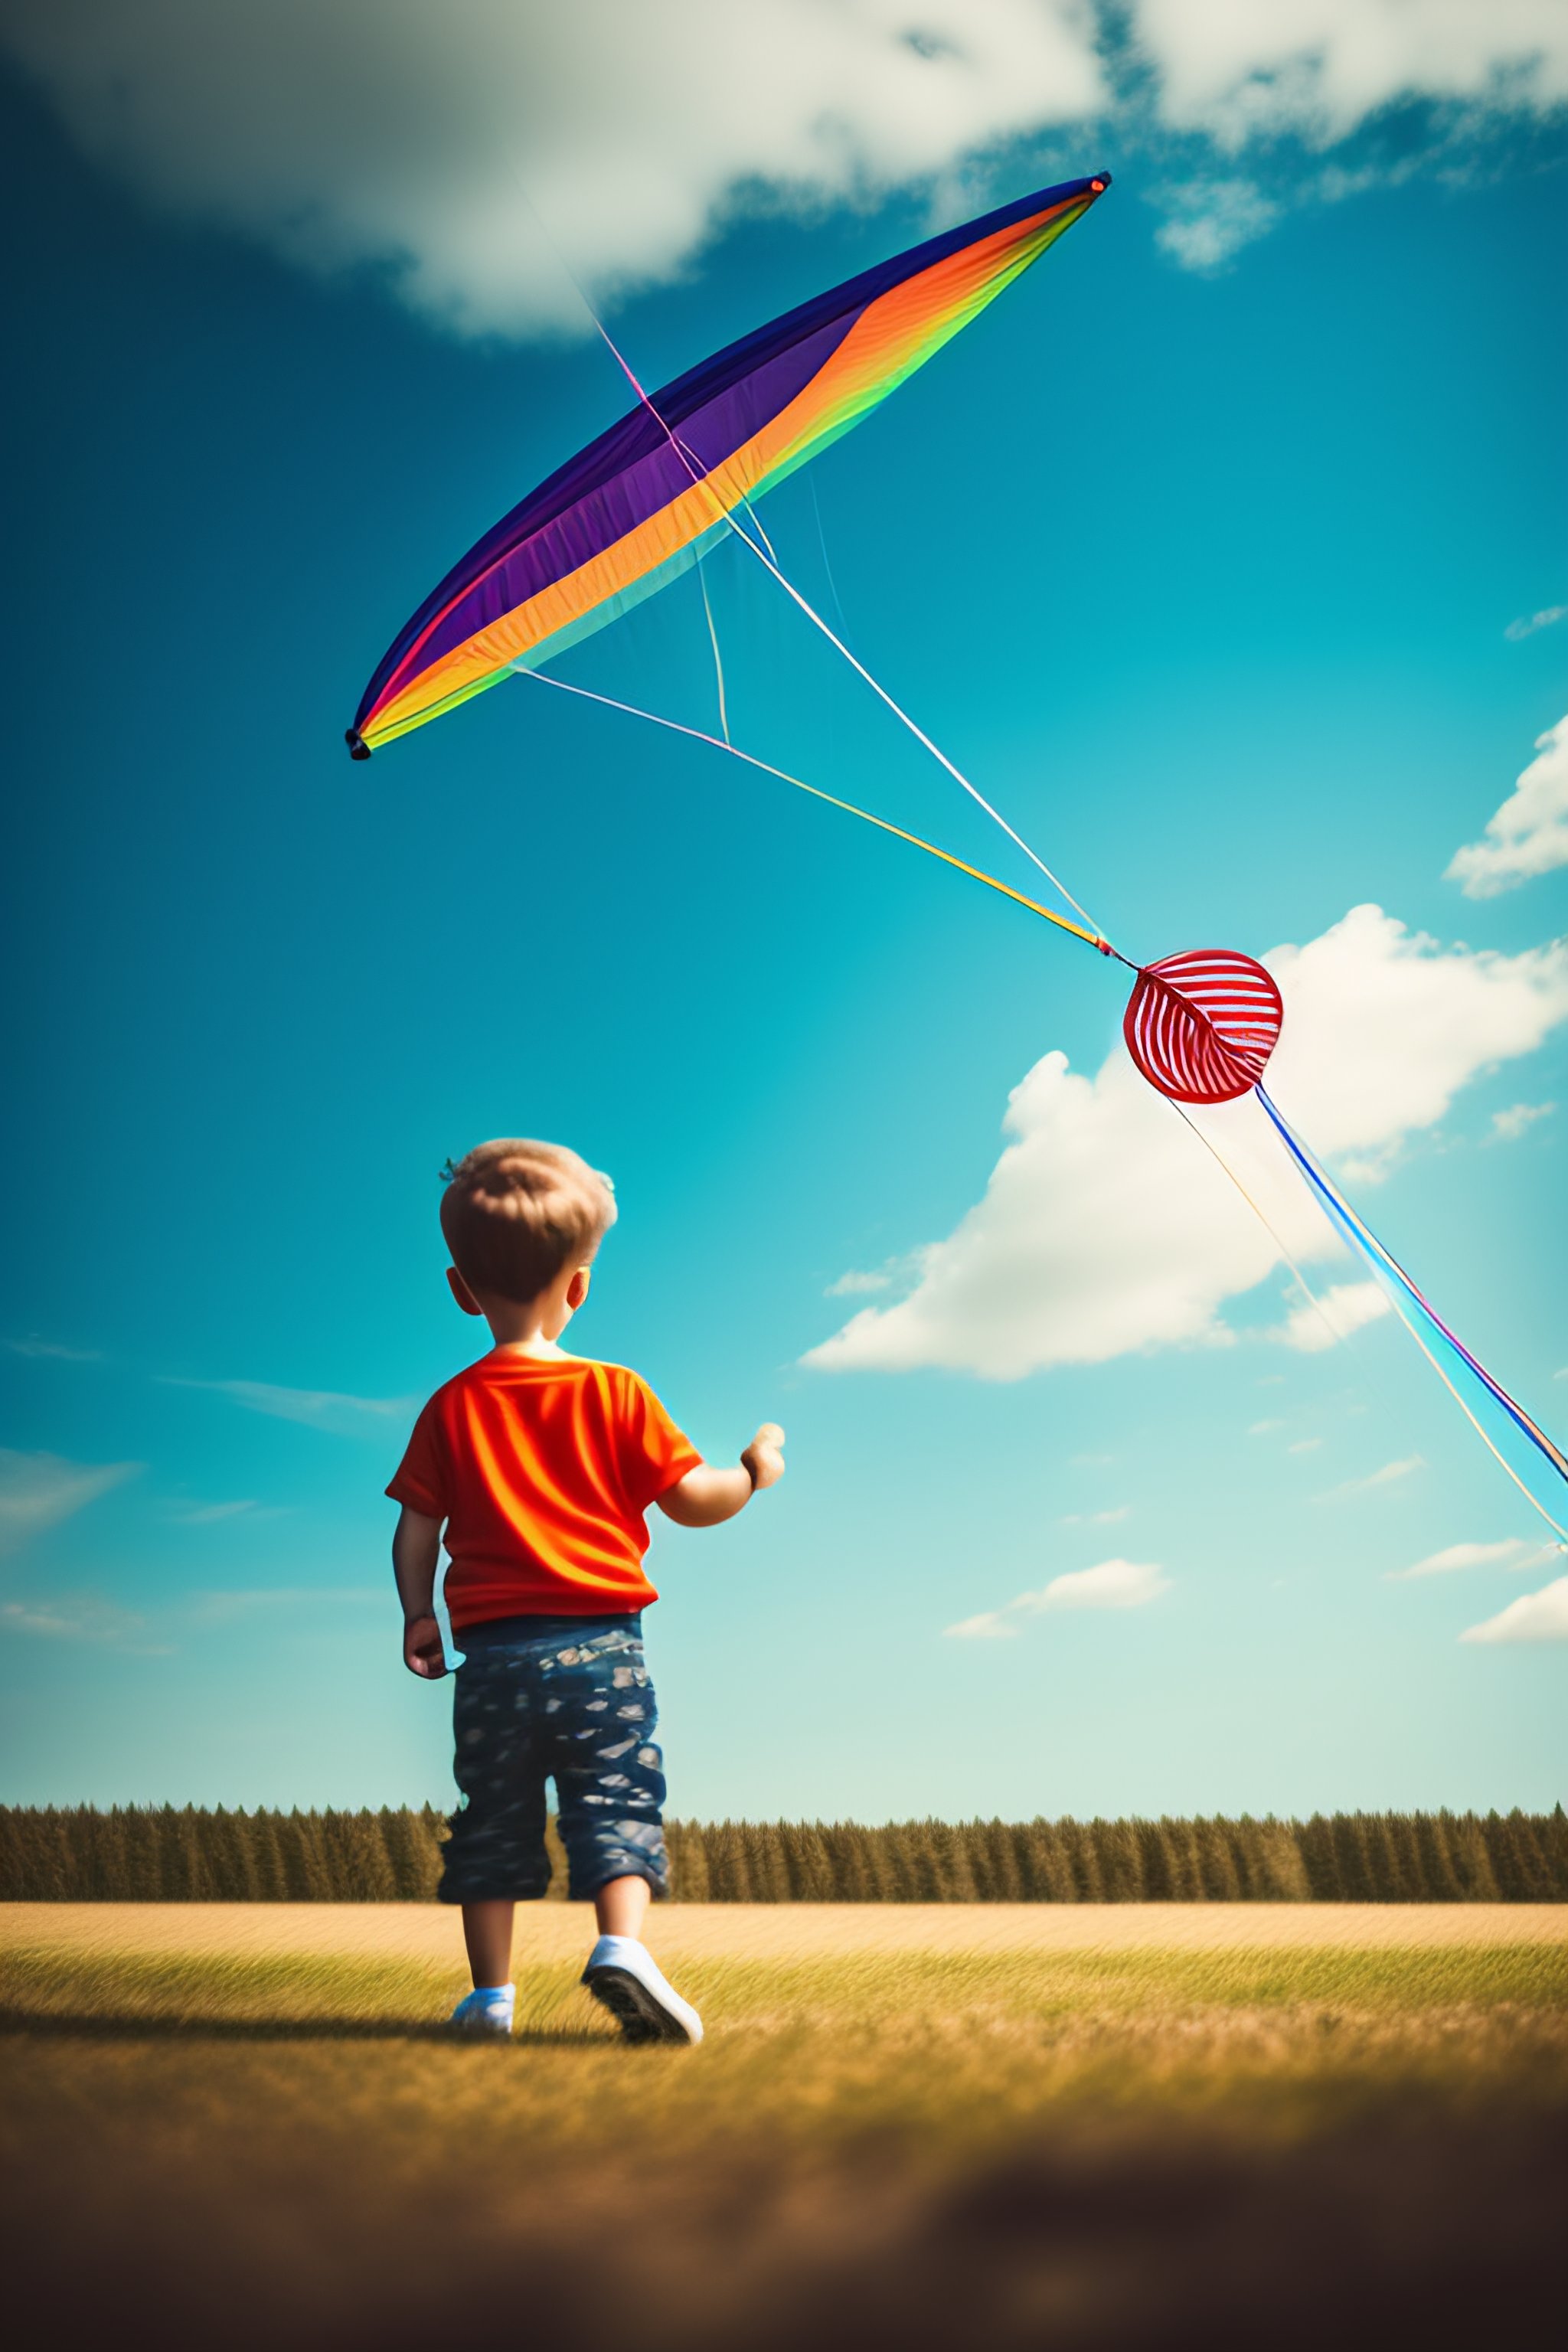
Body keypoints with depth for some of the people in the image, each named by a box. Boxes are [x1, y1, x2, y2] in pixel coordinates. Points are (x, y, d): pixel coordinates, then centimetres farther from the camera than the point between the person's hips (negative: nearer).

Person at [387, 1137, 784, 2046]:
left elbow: (416, 1529, 5)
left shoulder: (452, 1407, 4)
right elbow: (691, 1500, -1)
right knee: (618, 1803, 1)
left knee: (495, 1824, 12)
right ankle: (624, 1946, -18)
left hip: (494, 1655, 2)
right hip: (602, 1647, -2)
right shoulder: (616, 1393, -1)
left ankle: (492, 1993, 14)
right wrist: (755, 1473, 17)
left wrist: (418, 1615, 19)